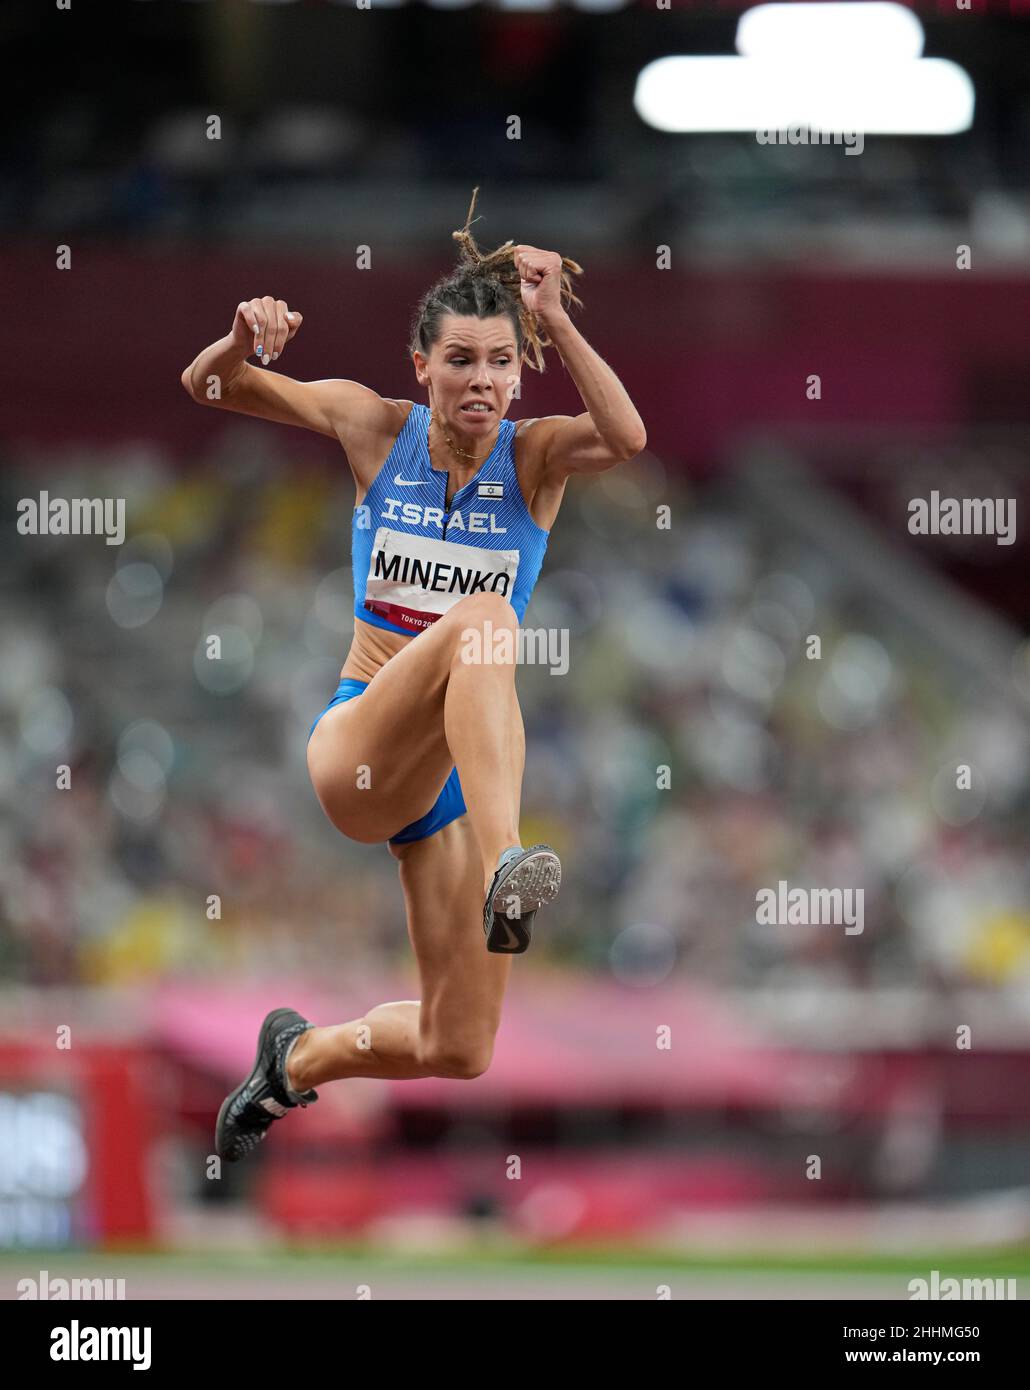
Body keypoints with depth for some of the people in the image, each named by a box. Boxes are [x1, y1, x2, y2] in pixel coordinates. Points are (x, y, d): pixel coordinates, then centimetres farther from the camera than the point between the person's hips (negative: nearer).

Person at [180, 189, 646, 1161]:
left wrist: (553, 320, -29)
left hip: (463, 770, 3)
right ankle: (506, 867, -50)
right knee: (481, 616, -34)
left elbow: (626, 438, -25)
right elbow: (208, 387, 2)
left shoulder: (535, 454, -3)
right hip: (356, 749, -3)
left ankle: (297, 1058, 36)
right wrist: (245, 342, -19)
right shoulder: (376, 428, 0)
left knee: (458, 1052, 3)